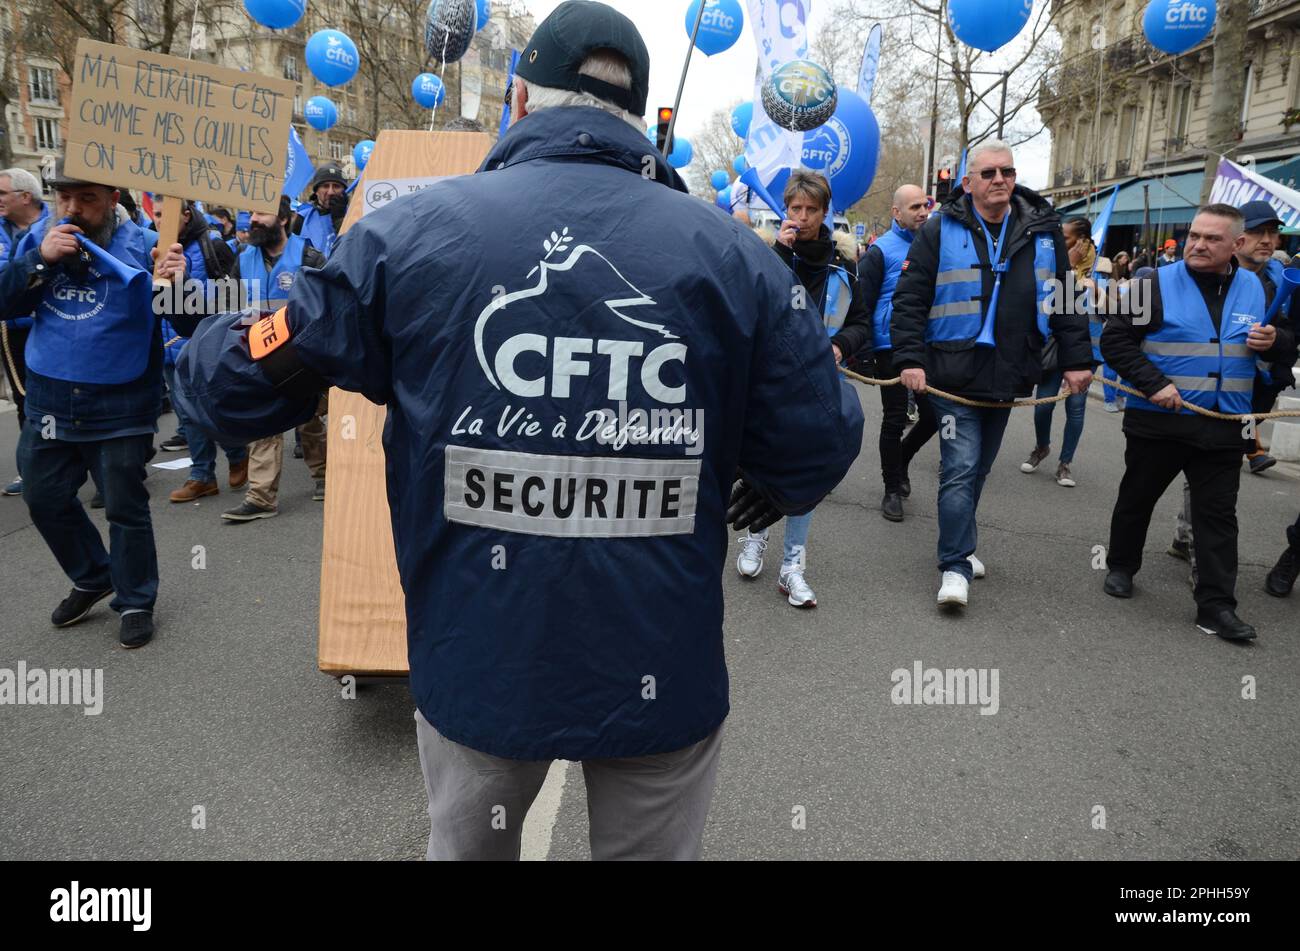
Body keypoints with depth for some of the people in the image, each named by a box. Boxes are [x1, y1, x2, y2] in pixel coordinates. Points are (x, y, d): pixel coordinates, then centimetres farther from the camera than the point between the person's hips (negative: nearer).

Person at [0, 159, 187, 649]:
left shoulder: (141, 246, -13)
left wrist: (177, 286, -43)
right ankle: (93, 579, 38)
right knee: (44, 499, 16)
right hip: (50, 402, 5)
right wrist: (40, 259, -18)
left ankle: (136, 602, 23)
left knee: (125, 508, 4)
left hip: (121, 410, -5)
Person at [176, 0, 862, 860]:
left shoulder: (410, 233, -8)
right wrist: (767, 492, 19)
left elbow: (245, 381, -1)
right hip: (665, 671, 0)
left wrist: (209, 347, 23)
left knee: (467, 847, 29)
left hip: (477, 660, 1)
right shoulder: (733, 253, -8)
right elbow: (818, 449, -5)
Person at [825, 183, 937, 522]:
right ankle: (893, 488, 19)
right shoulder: (880, 251, -7)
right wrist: (842, 343, -25)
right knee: (895, 420, 3)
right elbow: (861, 306, -10)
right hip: (891, 349, -5)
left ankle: (900, 460, 36)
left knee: (933, 415, 8)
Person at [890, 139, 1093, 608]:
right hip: (954, 375, -4)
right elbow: (910, 299, -5)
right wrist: (910, 359, -14)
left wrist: (1077, 359, 7)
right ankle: (956, 566, -1)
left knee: (978, 468, 16)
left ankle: (957, 548, 32)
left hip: (1008, 377, 5)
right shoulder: (941, 230, -4)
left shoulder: (1043, 229, 7)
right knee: (960, 469, -8)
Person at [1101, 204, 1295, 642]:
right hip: (1158, 421, -3)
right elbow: (1114, 339, -9)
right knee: (1137, 499, 12)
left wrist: (1274, 341, -5)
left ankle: (1216, 605, 7)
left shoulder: (1256, 289, 7)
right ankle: (1121, 567, 34)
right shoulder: (1158, 284, -6)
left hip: (1222, 428, 3)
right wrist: (1154, 383, -18)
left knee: (1218, 516, 2)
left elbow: (1283, 339, 20)